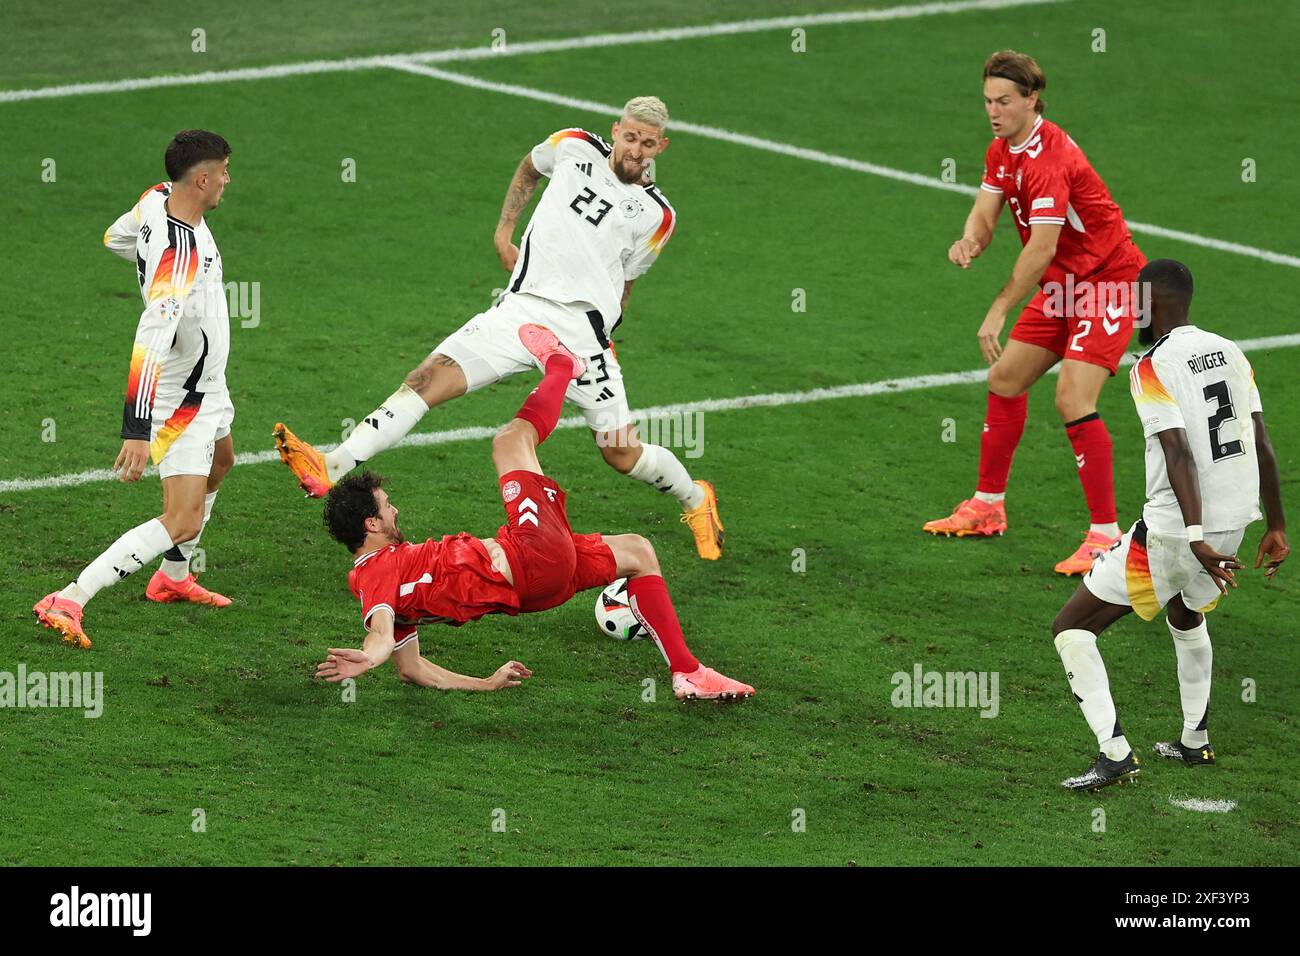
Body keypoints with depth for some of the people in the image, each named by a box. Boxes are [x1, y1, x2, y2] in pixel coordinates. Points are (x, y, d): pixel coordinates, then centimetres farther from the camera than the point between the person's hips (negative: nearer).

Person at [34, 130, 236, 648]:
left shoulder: (156, 199, -11)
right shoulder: (182, 256, -36)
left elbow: (116, 238, 12)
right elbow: (149, 346, -40)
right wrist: (136, 431, -42)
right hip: (181, 402, -10)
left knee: (219, 461, 34)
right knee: (183, 522, -15)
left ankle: (173, 577, 49)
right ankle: (68, 601, -18)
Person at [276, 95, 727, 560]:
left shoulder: (656, 215, 4)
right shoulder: (576, 148, 9)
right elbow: (529, 168, 30)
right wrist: (503, 234, 20)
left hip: (581, 325, -2)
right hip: (519, 310, 2)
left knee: (622, 454, -1)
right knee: (431, 377, -18)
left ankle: (696, 499, 32)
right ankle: (331, 470, -29)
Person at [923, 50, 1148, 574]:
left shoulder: (1049, 158, -27)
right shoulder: (1002, 150, 4)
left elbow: (1041, 249, -30)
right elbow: (985, 211, -1)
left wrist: (999, 311, -29)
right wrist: (970, 242, -25)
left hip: (1108, 282, -10)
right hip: (1063, 285, 10)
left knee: (1073, 399, -21)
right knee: (1005, 379, 14)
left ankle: (1106, 535, -18)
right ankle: (988, 506, 29)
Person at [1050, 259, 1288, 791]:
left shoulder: (1154, 368, -13)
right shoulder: (1228, 353, 7)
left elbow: (1180, 455, -23)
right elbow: (1261, 443, 9)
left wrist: (1196, 539, -27)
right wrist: (1276, 527, 16)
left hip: (1173, 530, -7)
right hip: (1236, 520, 7)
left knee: (1072, 629, 3)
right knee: (1186, 614, 37)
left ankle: (1115, 753, -7)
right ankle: (1195, 742, 42)